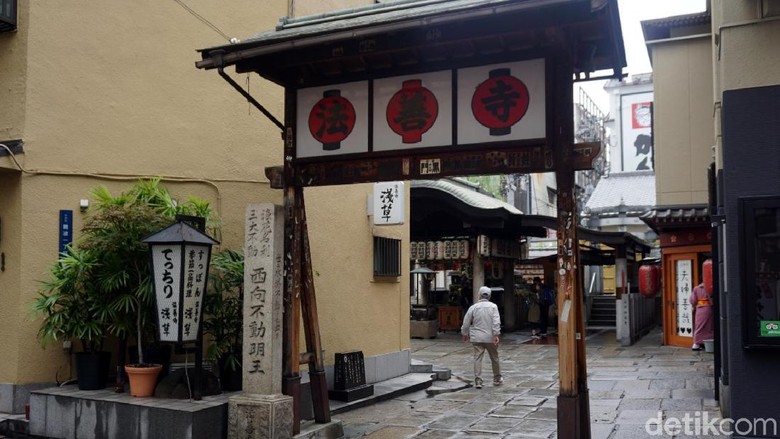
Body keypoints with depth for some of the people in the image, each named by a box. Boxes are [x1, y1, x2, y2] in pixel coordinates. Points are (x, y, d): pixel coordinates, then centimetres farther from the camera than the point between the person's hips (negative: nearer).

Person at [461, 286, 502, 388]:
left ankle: (478, 381, -8)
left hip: (477, 338, 0)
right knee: (494, 358, 15)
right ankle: (497, 379, 27)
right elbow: (496, 322, -13)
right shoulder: (493, 306, -2)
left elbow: (466, 323, 5)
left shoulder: (473, 307, 1)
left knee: (477, 358, 0)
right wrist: (496, 335, -15)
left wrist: (465, 334, 19)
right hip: (490, 337, 0)